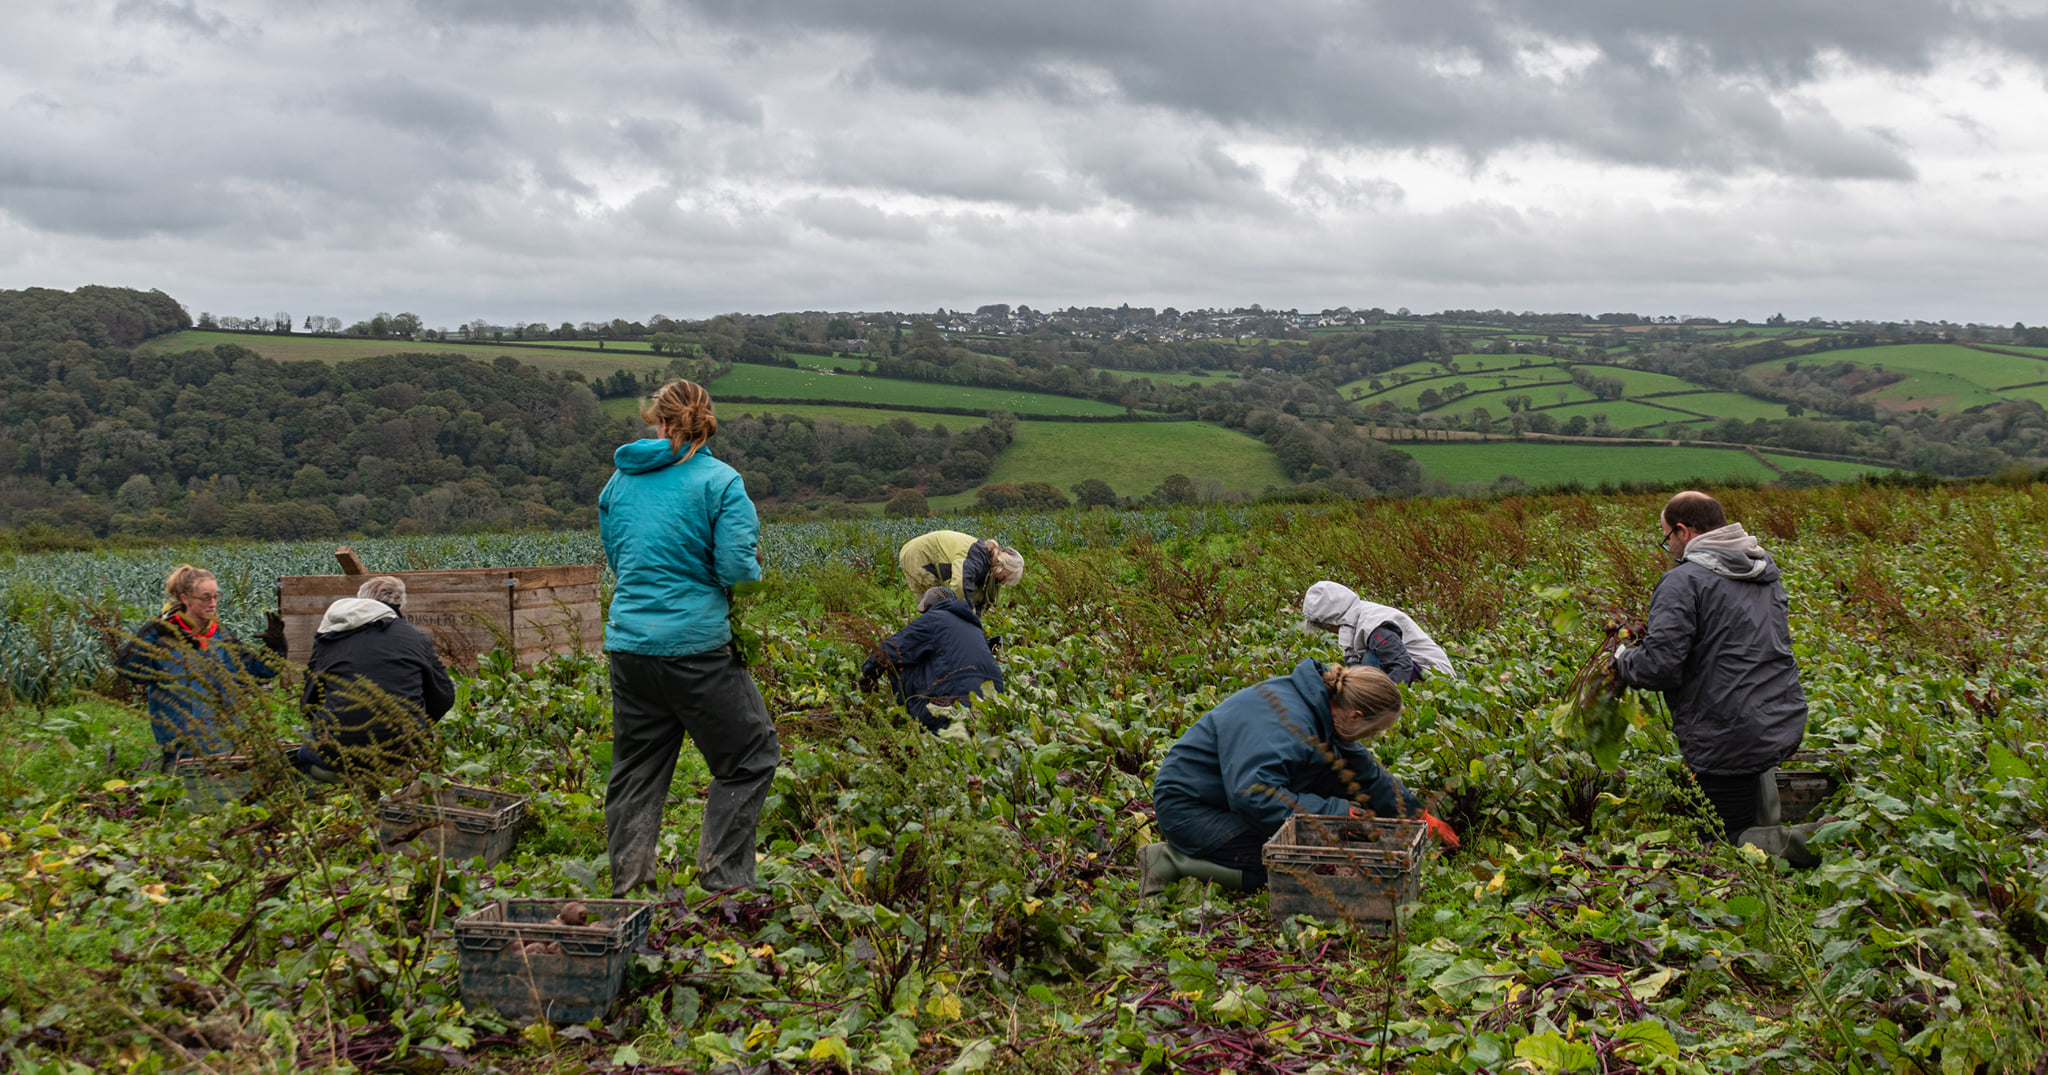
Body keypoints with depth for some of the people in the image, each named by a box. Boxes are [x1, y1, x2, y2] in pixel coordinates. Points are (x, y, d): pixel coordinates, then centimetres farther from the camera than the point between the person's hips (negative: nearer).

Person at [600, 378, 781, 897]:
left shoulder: (619, 482, 9)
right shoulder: (719, 481, -8)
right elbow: (738, 567, -15)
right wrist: (755, 569, 6)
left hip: (628, 642, 6)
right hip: (696, 645, -5)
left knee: (636, 766, 15)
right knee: (749, 756, 8)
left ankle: (627, 885, 16)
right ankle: (723, 880, 4)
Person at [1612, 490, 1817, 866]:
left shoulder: (1682, 582, -15)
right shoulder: (1766, 571, 12)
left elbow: (1660, 668, -22)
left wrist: (1624, 661, 2)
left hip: (1728, 742, -8)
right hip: (1788, 723, 8)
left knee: (1735, 840, 5)